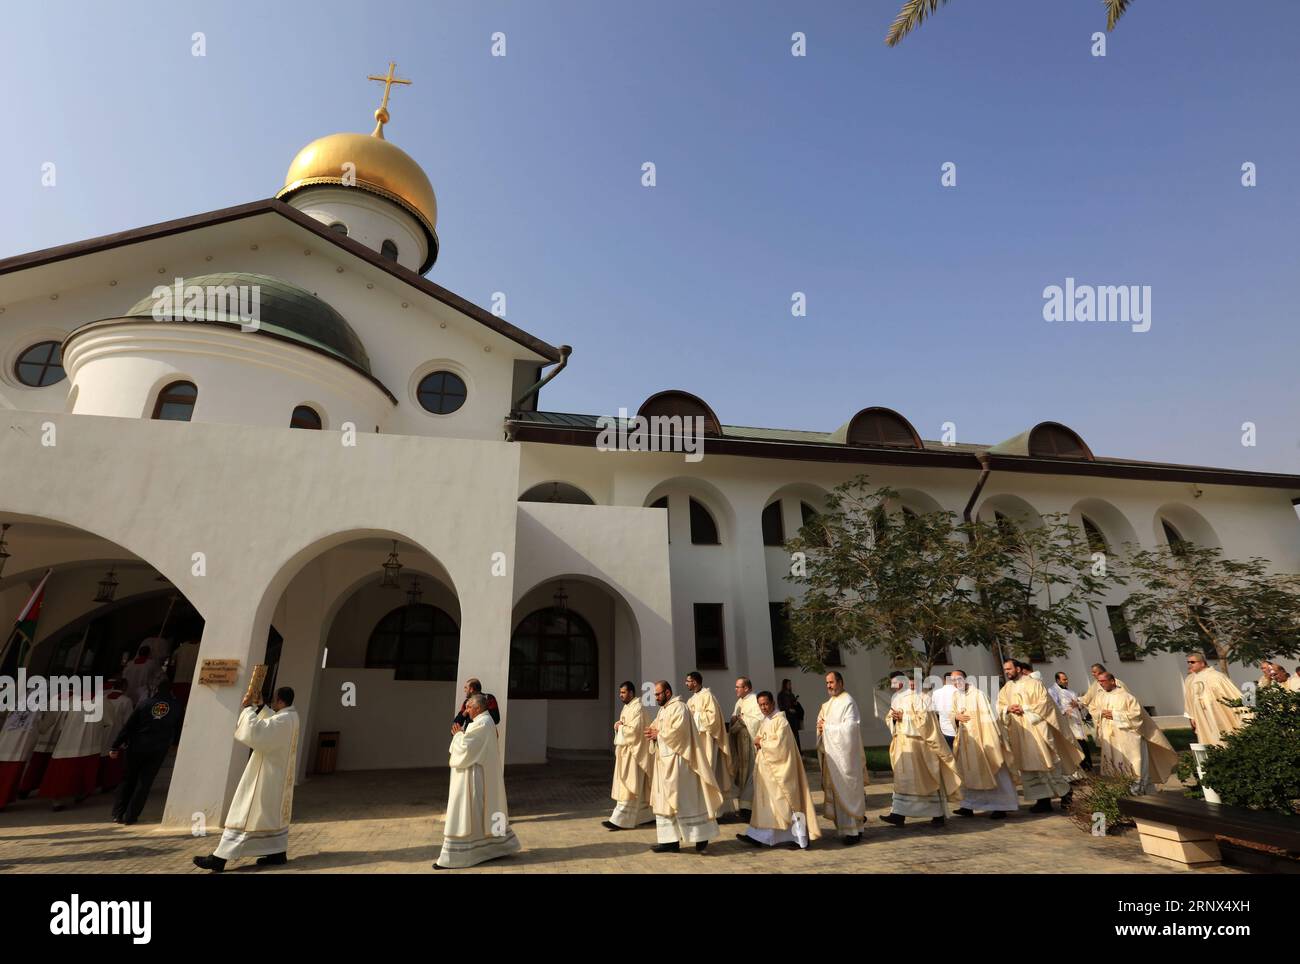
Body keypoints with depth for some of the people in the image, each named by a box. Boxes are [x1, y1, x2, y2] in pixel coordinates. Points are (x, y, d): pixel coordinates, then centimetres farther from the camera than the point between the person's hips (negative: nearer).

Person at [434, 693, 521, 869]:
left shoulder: (480, 724, -20)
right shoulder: (487, 721, 11)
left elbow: (465, 749, -22)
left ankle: (454, 856, 7)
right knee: (488, 813, 16)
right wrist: (461, 734, 5)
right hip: (485, 775, 10)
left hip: (474, 777, -10)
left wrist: (458, 734, -6)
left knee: (465, 815, -1)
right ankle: (500, 846, 23)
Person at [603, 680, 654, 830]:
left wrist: (619, 727, -11)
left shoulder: (637, 708, -16)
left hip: (633, 751, -10)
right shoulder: (627, 707, 13)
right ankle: (645, 815, 23)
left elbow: (634, 729, -25)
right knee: (638, 787, 14)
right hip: (626, 750, 10)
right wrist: (619, 726, -3)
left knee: (628, 785, -6)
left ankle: (620, 820, -5)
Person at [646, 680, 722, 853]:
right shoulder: (663, 710, 16)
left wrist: (658, 735, -13)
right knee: (665, 800, 8)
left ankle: (701, 837, 10)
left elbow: (677, 731, -23)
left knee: (686, 800, -2)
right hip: (664, 761, 9)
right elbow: (656, 728, 17)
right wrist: (652, 732, -5)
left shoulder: (678, 707, -13)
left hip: (677, 760, -9)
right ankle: (671, 840, 13)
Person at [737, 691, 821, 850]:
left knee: (783, 802, -1)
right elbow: (760, 743, 18)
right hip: (766, 768, 8)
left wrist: (761, 742, -12)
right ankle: (759, 836, 17)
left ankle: (801, 838, 10)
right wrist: (758, 744, -5)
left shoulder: (780, 720, -15)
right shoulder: (764, 722, 11)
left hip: (779, 768, -8)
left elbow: (779, 745, -22)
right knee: (765, 801, 11)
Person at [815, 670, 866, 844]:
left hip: (844, 754, -8)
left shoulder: (848, 702, -11)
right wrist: (820, 726, -2)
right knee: (834, 790, 10)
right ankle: (844, 827, 22)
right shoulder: (828, 704, 14)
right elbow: (821, 722, 21)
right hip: (831, 754, 8)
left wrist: (827, 727, -11)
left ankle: (853, 831, 6)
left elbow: (850, 728, -19)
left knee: (847, 791, -2)